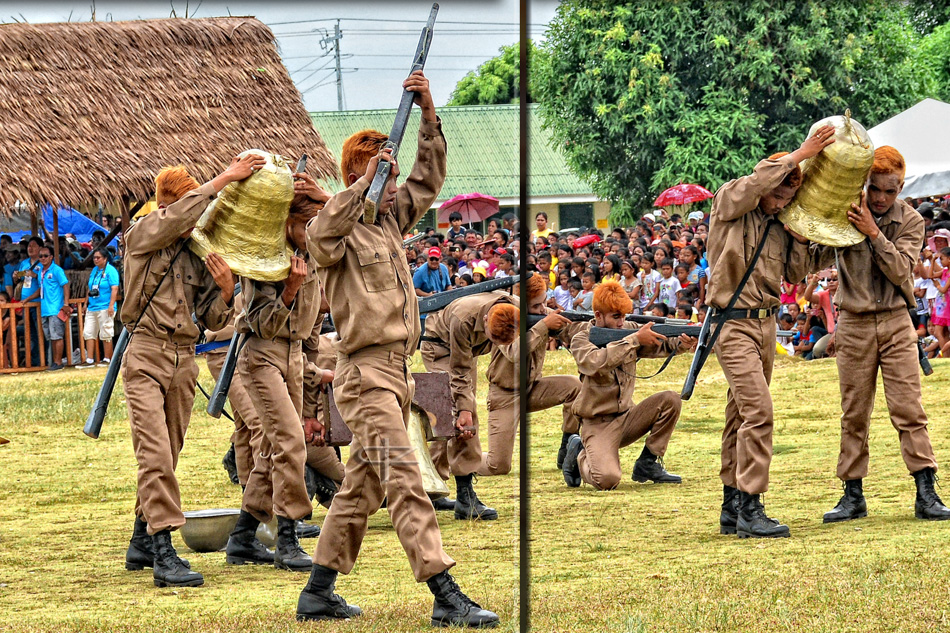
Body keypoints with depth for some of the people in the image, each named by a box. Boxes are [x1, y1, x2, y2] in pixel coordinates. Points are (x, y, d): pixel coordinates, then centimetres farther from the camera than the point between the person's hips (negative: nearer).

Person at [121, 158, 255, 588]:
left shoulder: (199, 256, 12)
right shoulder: (142, 237, -1)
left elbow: (213, 320, 13)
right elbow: (177, 218, -23)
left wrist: (226, 290, -7)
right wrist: (225, 179, -24)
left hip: (184, 359, 6)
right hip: (146, 354, -6)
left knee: (166, 456, 11)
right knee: (155, 454, -15)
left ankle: (141, 543, 25)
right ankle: (164, 555, -22)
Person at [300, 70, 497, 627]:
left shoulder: (390, 222, 17)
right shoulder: (340, 230, -7)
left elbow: (428, 180, 20)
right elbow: (323, 235, -30)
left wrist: (428, 116, 8)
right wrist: (364, 185, -34)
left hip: (396, 372, 9)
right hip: (365, 373, -9)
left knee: (361, 490, 12)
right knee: (405, 483, -15)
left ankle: (318, 593, 18)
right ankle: (446, 597, -22)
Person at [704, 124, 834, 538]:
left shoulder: (780, 223, 10)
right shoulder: (729, 203, -6)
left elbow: (794, 274, 13)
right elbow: (755, 183, -26)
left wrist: (799, 235, -1)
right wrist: (800, 155, -23)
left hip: (766, 322, 7)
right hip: (734, 323, -7)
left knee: (741, 416, 11)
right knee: (757, 410, -17)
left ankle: (732, 509, 16)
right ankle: (749, 509, -17)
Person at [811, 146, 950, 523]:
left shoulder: (910, 221, -1)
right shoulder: (843, 214, -2)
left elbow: (900, 271, -13)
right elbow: (817, 260, -4)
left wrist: (872, 232, -21)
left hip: (896, 322, 0)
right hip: (854, 324, 1)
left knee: (908, 408, -5)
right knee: (854, 414, 5)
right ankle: (853, 495, 11)